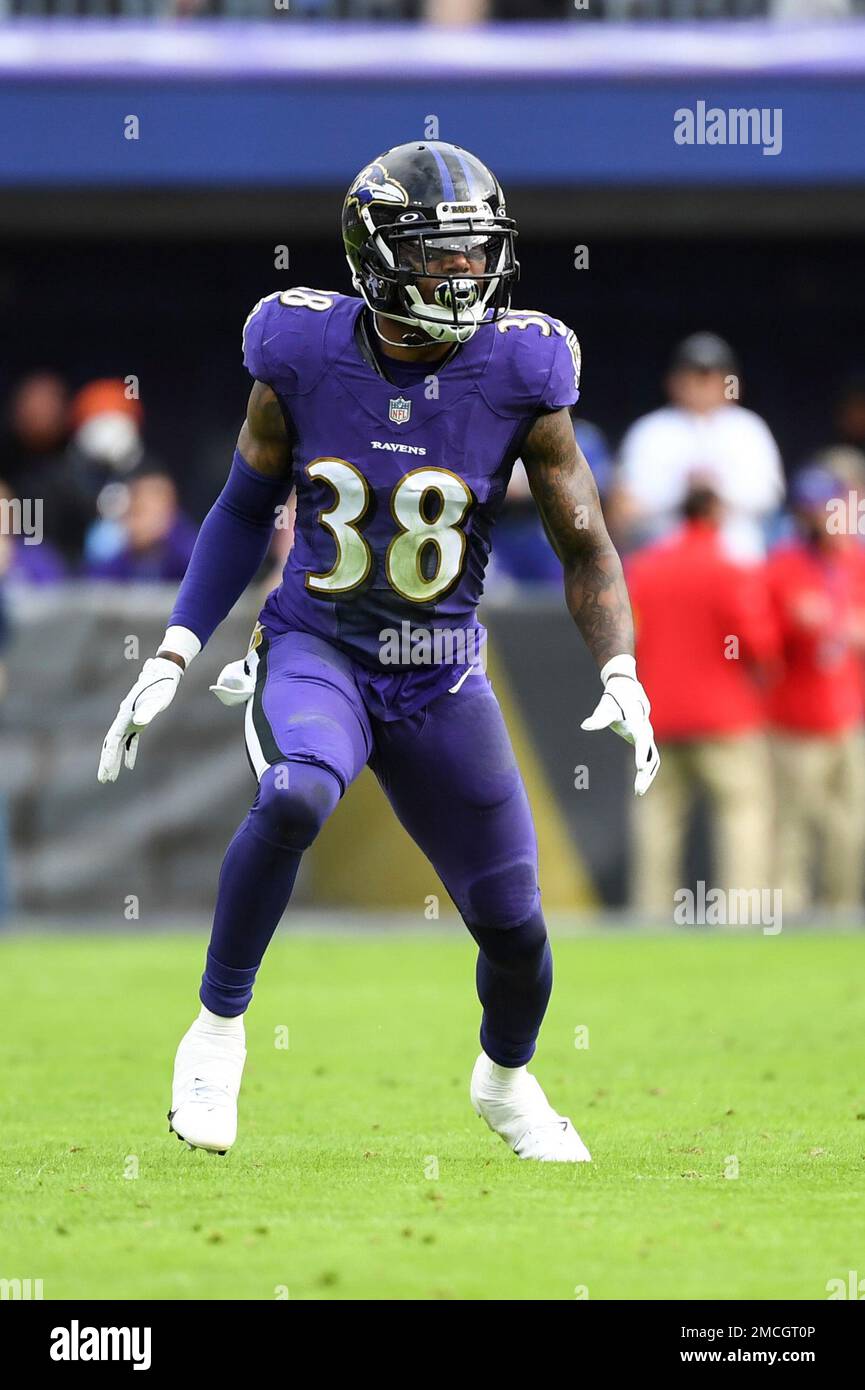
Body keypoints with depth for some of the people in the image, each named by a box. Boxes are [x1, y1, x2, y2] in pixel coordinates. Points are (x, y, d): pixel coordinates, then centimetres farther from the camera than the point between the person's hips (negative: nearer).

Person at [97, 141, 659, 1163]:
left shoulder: (519, 379, -11)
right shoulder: (302, 358, -10)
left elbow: (585, 550, -1)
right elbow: (244, 511, 6)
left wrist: (621, 678, -17)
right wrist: (171, 658, 0)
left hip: (442, 682, 2)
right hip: (315, 655, -2)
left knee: (513, 925, 6)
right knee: (294, 796, -35)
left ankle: (506, 1080, 41)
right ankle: (218, 1030, -17)